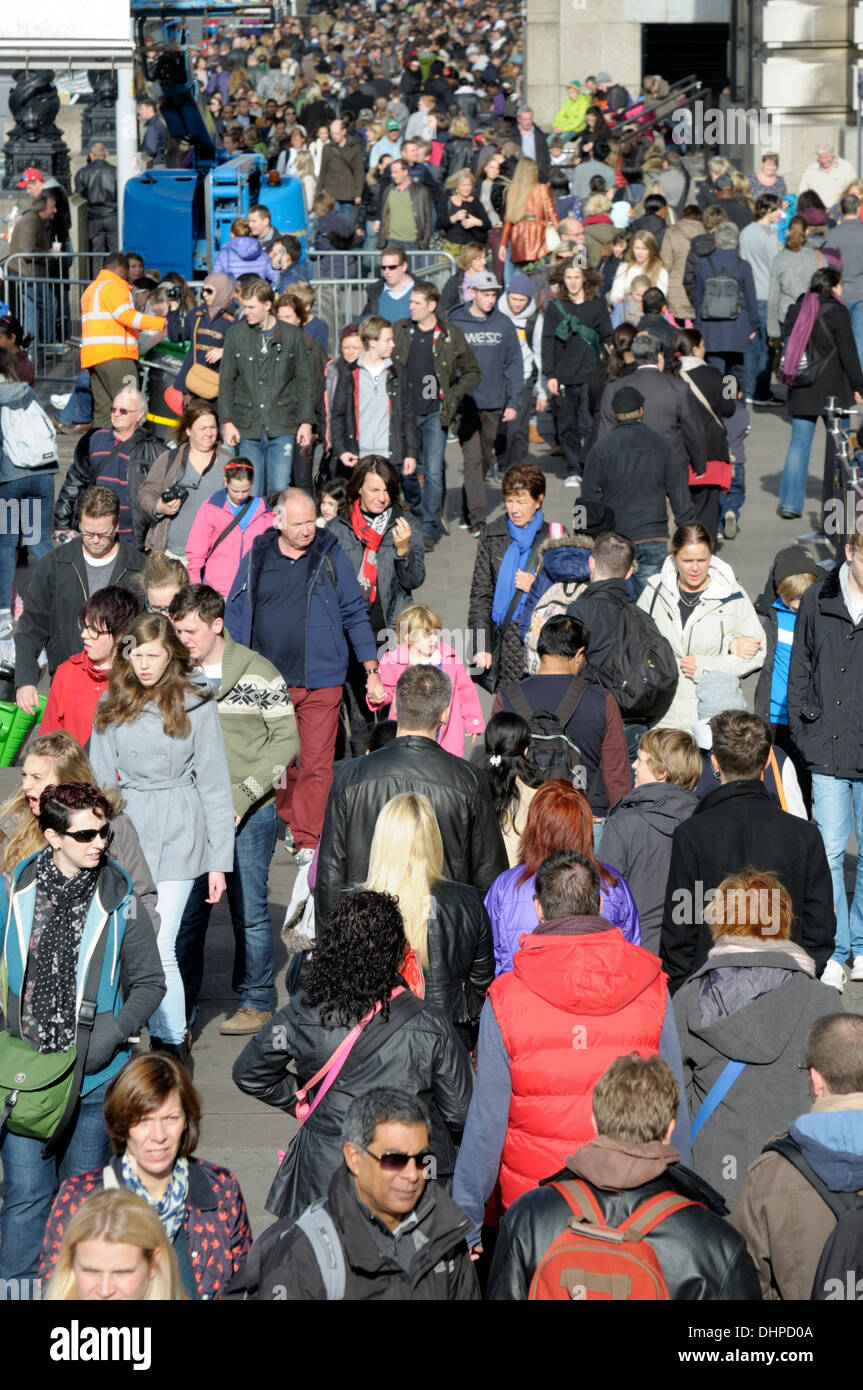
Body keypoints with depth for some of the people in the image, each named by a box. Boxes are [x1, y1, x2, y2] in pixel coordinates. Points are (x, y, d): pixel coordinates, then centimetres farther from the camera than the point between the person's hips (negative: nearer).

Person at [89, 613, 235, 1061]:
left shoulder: (196, 707, -2)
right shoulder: (112, 705, 8)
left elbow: (215, 786, 0)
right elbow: (101, 779, 12)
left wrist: (220, 860, -2)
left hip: (177, 838, -4)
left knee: (158, 945, -9)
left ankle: (173, 1042, 4)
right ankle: (159, 1035, 16)